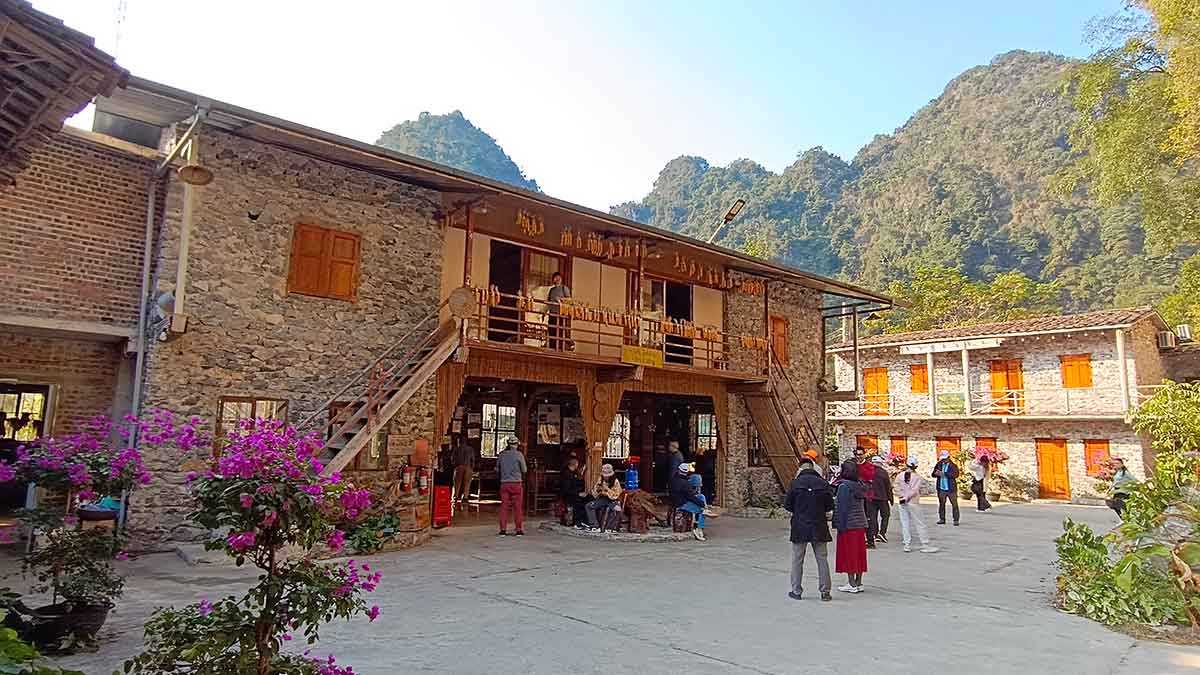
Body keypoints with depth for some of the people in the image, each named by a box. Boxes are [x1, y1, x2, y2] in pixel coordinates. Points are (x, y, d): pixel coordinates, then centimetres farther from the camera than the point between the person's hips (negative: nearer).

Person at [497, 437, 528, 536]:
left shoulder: (501, 454, 3)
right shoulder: (519, 455, -6)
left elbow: (497, 469, 10)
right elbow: (524, 470, -2)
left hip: (504, 483, 2)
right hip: (516, 483, -2)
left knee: (504, 506, 7)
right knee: (518, 507, 5)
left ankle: (503, 529, 6)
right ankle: (519, 529, 7)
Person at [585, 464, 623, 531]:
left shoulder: (615, 482, -9)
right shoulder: (601, 480, 4)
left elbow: (615, 495, -10)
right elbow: (595, 494, 10)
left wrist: (607, 489, -21)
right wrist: (597, 489, -13)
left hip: (612, 500, -5)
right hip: (602, 499, 5)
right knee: (588, 506, -15)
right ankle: (595, 525, -17)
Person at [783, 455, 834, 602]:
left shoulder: (795, 483, -9)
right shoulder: (823, 483, -3)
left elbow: (787, 504, -5)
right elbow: (830, 505, 2)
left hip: (799, 527, -2)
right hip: (819, 527, 2)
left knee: (797, 560, 8)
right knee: (822, 559, 10)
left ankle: (796, 591, 11)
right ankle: (825, 591, 12)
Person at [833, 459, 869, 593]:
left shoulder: (844, 486, -15)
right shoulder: (861, 486, 7)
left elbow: (842, 508, -17)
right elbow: (864, 506, 13)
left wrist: (840, 526, -13)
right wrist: (864, 524, 18)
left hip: (848, 525, -7)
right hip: (860, 524, 7)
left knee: (848, 553, 0)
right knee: (859, 553, 11)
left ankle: (852, 584, 3)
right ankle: (858, 583, 17)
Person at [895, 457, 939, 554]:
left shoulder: (900, 476, 3)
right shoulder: (917, 477, -7)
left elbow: (897, 489, -1)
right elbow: (915, 490, -14)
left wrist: (902, 497, 0)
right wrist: (906, 498, -10)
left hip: (902, 503, 3)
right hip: (913, 503, -3)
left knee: (905, 524, 7)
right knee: (920, 524, 5)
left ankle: (907, 545, 9)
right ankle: (925, 545, 8)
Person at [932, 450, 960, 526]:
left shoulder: (953, 466, -3)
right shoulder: (939, 465, 8)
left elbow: (955, 474, -19)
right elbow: (933, 474, 10)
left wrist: (944, 473, -26)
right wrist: (936, 473, -15)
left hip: (951, 489, -3)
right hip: (941, 489, 3)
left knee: (954, 504, 0)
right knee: (941, 504, 8)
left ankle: (956, 520, 7)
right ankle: (942, 519, 18)